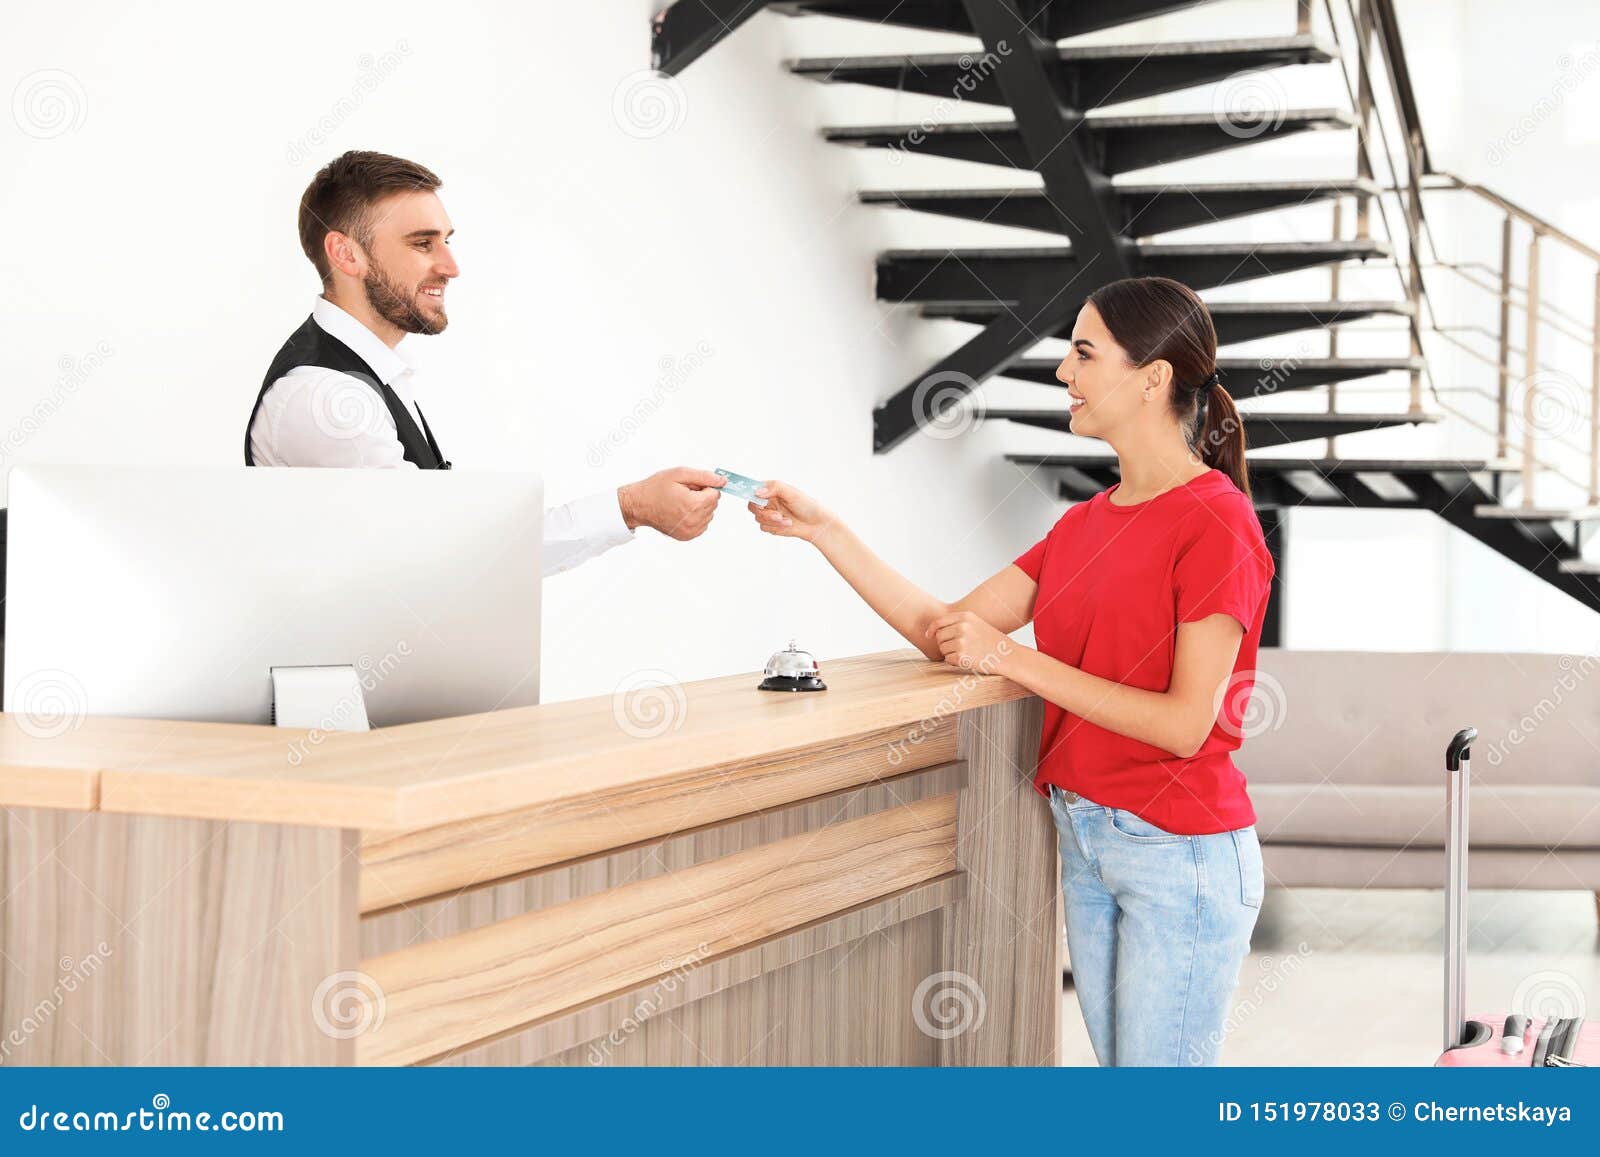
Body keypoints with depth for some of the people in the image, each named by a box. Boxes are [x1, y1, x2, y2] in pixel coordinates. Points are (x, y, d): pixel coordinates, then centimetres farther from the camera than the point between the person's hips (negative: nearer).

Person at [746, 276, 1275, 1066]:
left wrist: (1011, 657, -17)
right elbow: (945, 631, 11)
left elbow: (1185, 723, -19)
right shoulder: (1089, 522, 12)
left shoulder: (1215, 522, -14)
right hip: (1083, 838, 8)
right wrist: (821, 529, 5)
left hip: (1180, 852, -8)